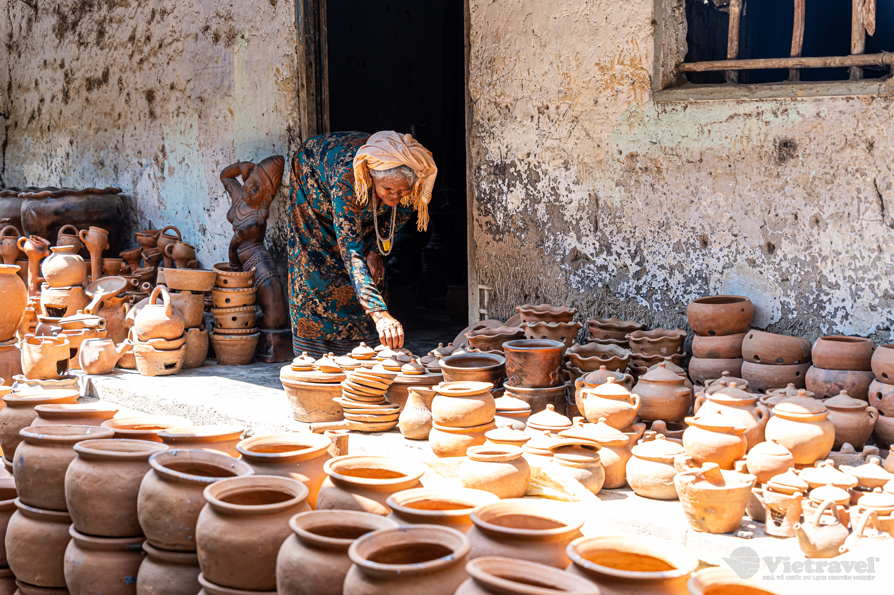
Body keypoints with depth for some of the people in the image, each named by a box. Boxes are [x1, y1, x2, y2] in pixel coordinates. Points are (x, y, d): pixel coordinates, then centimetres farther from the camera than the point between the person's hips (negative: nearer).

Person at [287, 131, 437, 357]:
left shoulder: (411, 179, -36)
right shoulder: (346, 176, -49)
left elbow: (401, 211, -9)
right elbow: (350, 250, -52)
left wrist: (375, 251, -14)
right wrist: (380, 314, -60)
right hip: (315, 182, -4)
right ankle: (314, 358, -2)